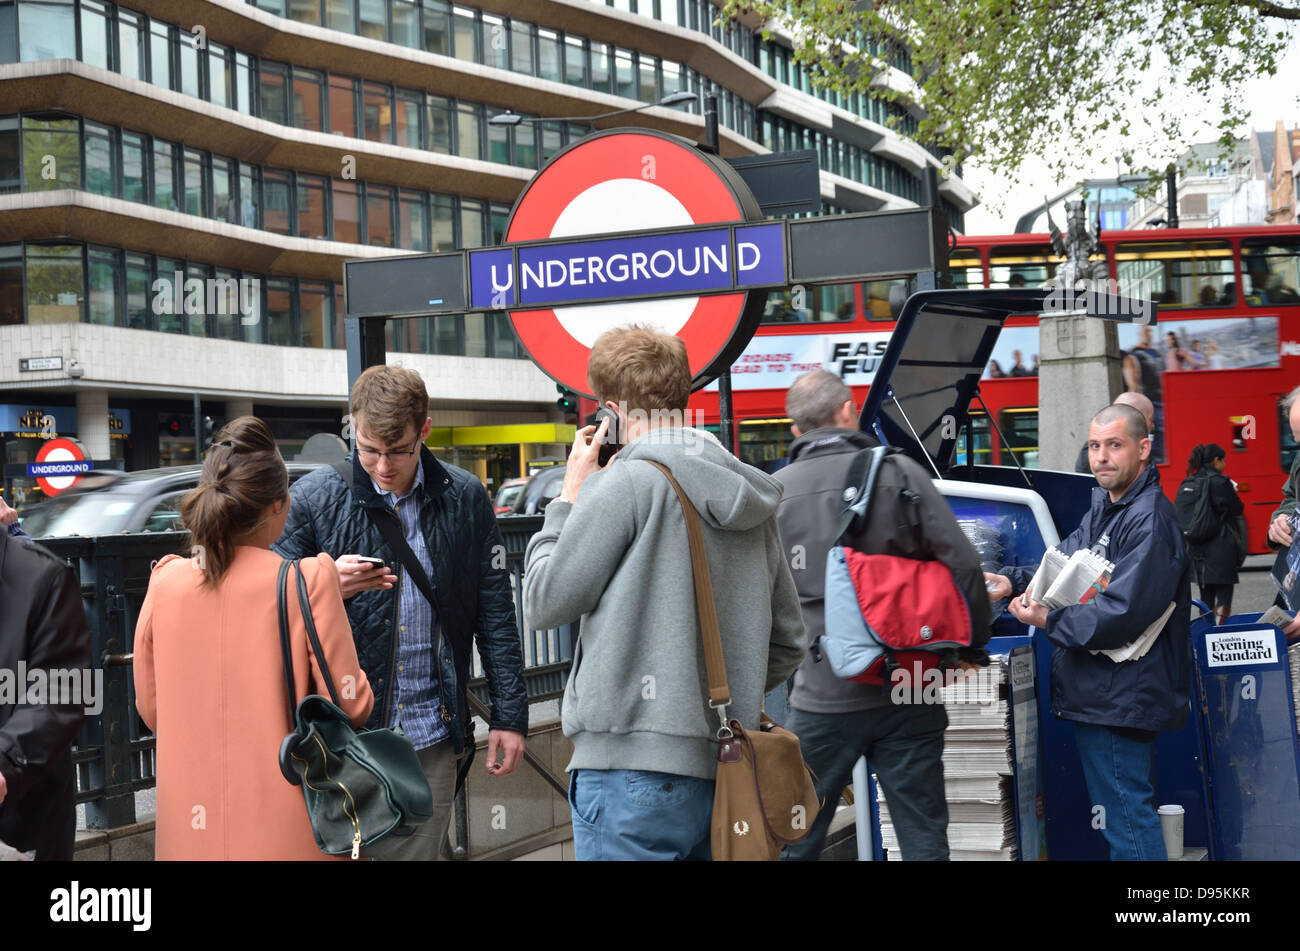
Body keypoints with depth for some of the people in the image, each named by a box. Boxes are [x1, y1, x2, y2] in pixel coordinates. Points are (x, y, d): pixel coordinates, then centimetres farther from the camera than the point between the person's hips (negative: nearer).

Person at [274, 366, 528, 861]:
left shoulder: (466, 499, 3)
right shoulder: (313, 497, -2)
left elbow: (496, 615, 8)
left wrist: (509, 714, 5)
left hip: (430, 734, 1)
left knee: (421, 851, 6)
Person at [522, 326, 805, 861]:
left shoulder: (627, 483, -11)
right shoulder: (749, 496, 12)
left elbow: (544, 601, -3)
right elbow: (787, 643, 17)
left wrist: (570, 496, 7)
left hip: (635, 764, -7)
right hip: (726, 770, 7)